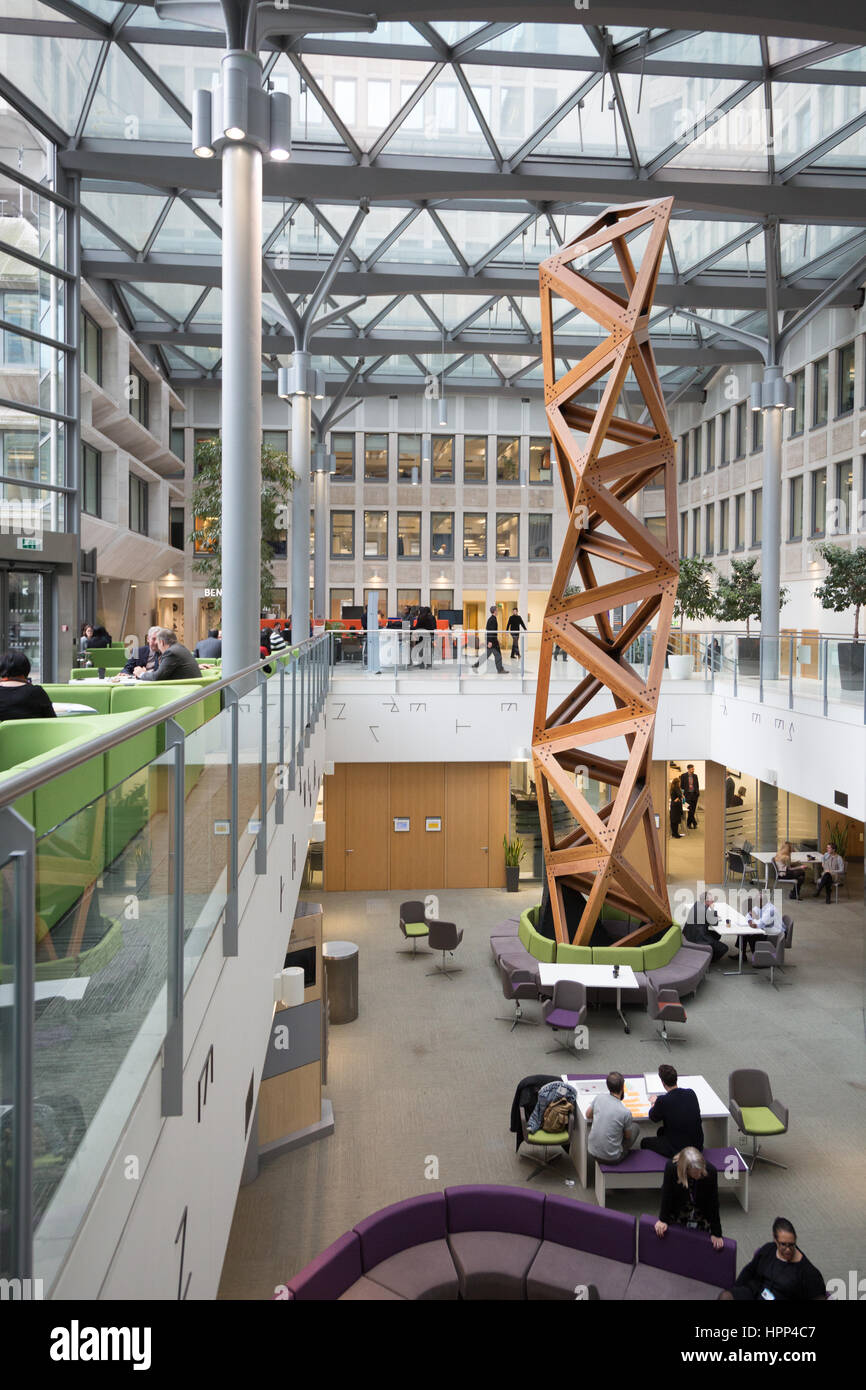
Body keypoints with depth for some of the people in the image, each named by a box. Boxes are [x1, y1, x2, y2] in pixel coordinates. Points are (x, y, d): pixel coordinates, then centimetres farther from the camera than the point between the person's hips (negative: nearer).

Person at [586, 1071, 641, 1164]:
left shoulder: (599, 1098, -10)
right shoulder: (625, 1112, -22)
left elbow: (588, 1115, 10)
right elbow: (628, 1136, -2)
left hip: (592, 1151, 5)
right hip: (611, 1158, -5)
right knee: (635, 1126, 16)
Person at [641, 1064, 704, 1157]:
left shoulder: (662, 1101, -24)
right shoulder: (691, 1093, -9)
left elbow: (653, 1118, -3)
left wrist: (654, 1103, 16)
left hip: (677, 1150, -5)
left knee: (644, 1142, 21)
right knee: (661, 1131, 31)